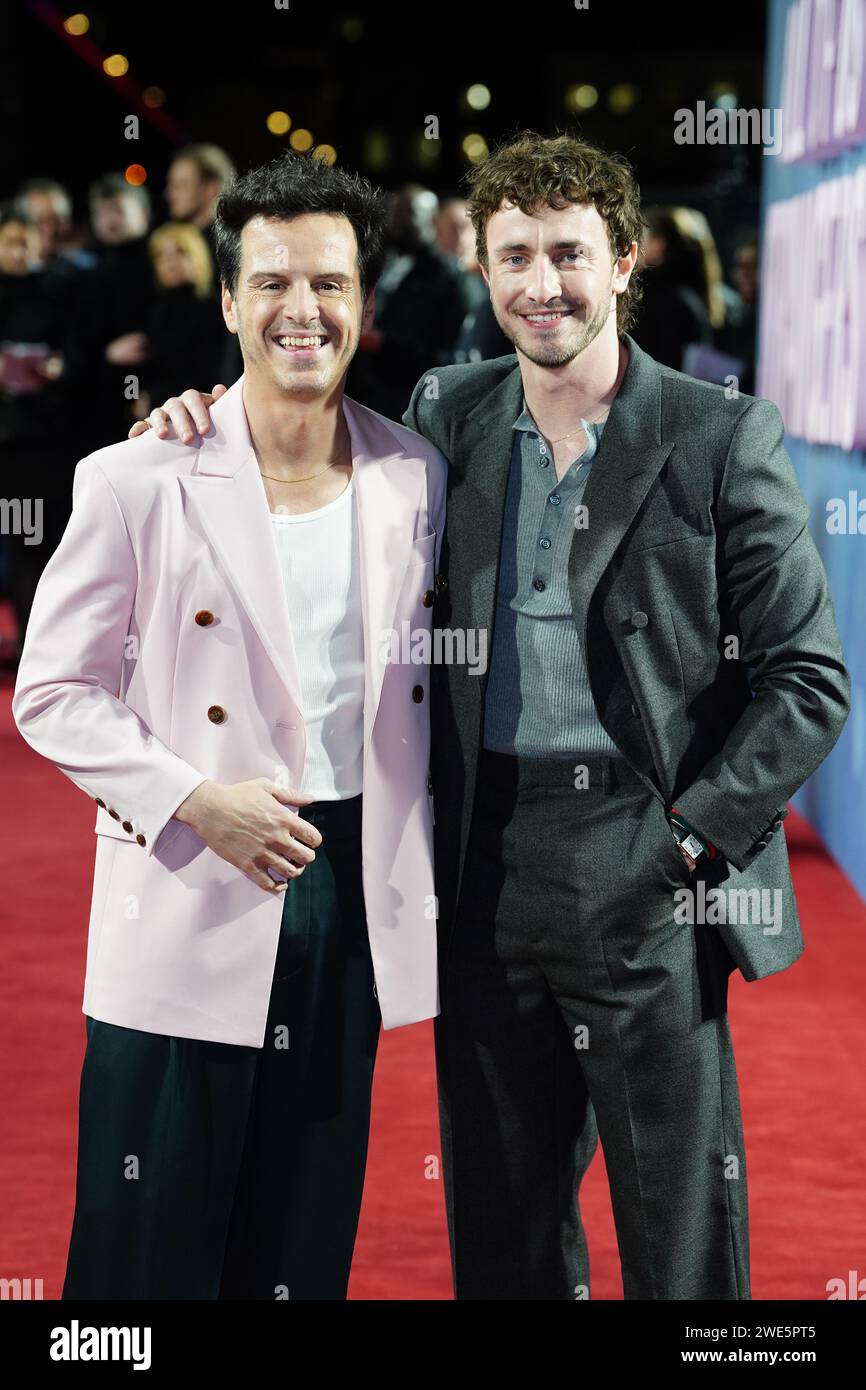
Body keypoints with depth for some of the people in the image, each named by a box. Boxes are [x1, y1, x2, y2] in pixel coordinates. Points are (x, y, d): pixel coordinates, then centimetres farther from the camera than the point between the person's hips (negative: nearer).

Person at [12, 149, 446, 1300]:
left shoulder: (417, 478, 5)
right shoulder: (138, 482, -7)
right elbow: (51, 694, -4)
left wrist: (423, 883, 11)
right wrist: (193, 798, -16)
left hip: (354, 896, 4)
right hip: (189, 907, -3)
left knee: (305, 1246, 13)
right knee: (150, 1247, 3)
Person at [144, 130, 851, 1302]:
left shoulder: (722, 439, -4)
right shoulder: (449, 417, 8)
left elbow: (809, 679, -4)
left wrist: (691, 834, -10)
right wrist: (215, 426, 4)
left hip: (646, 875, -4)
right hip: (487, 866, 4)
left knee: (680, 1229, 4)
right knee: (499, 1225, 13)